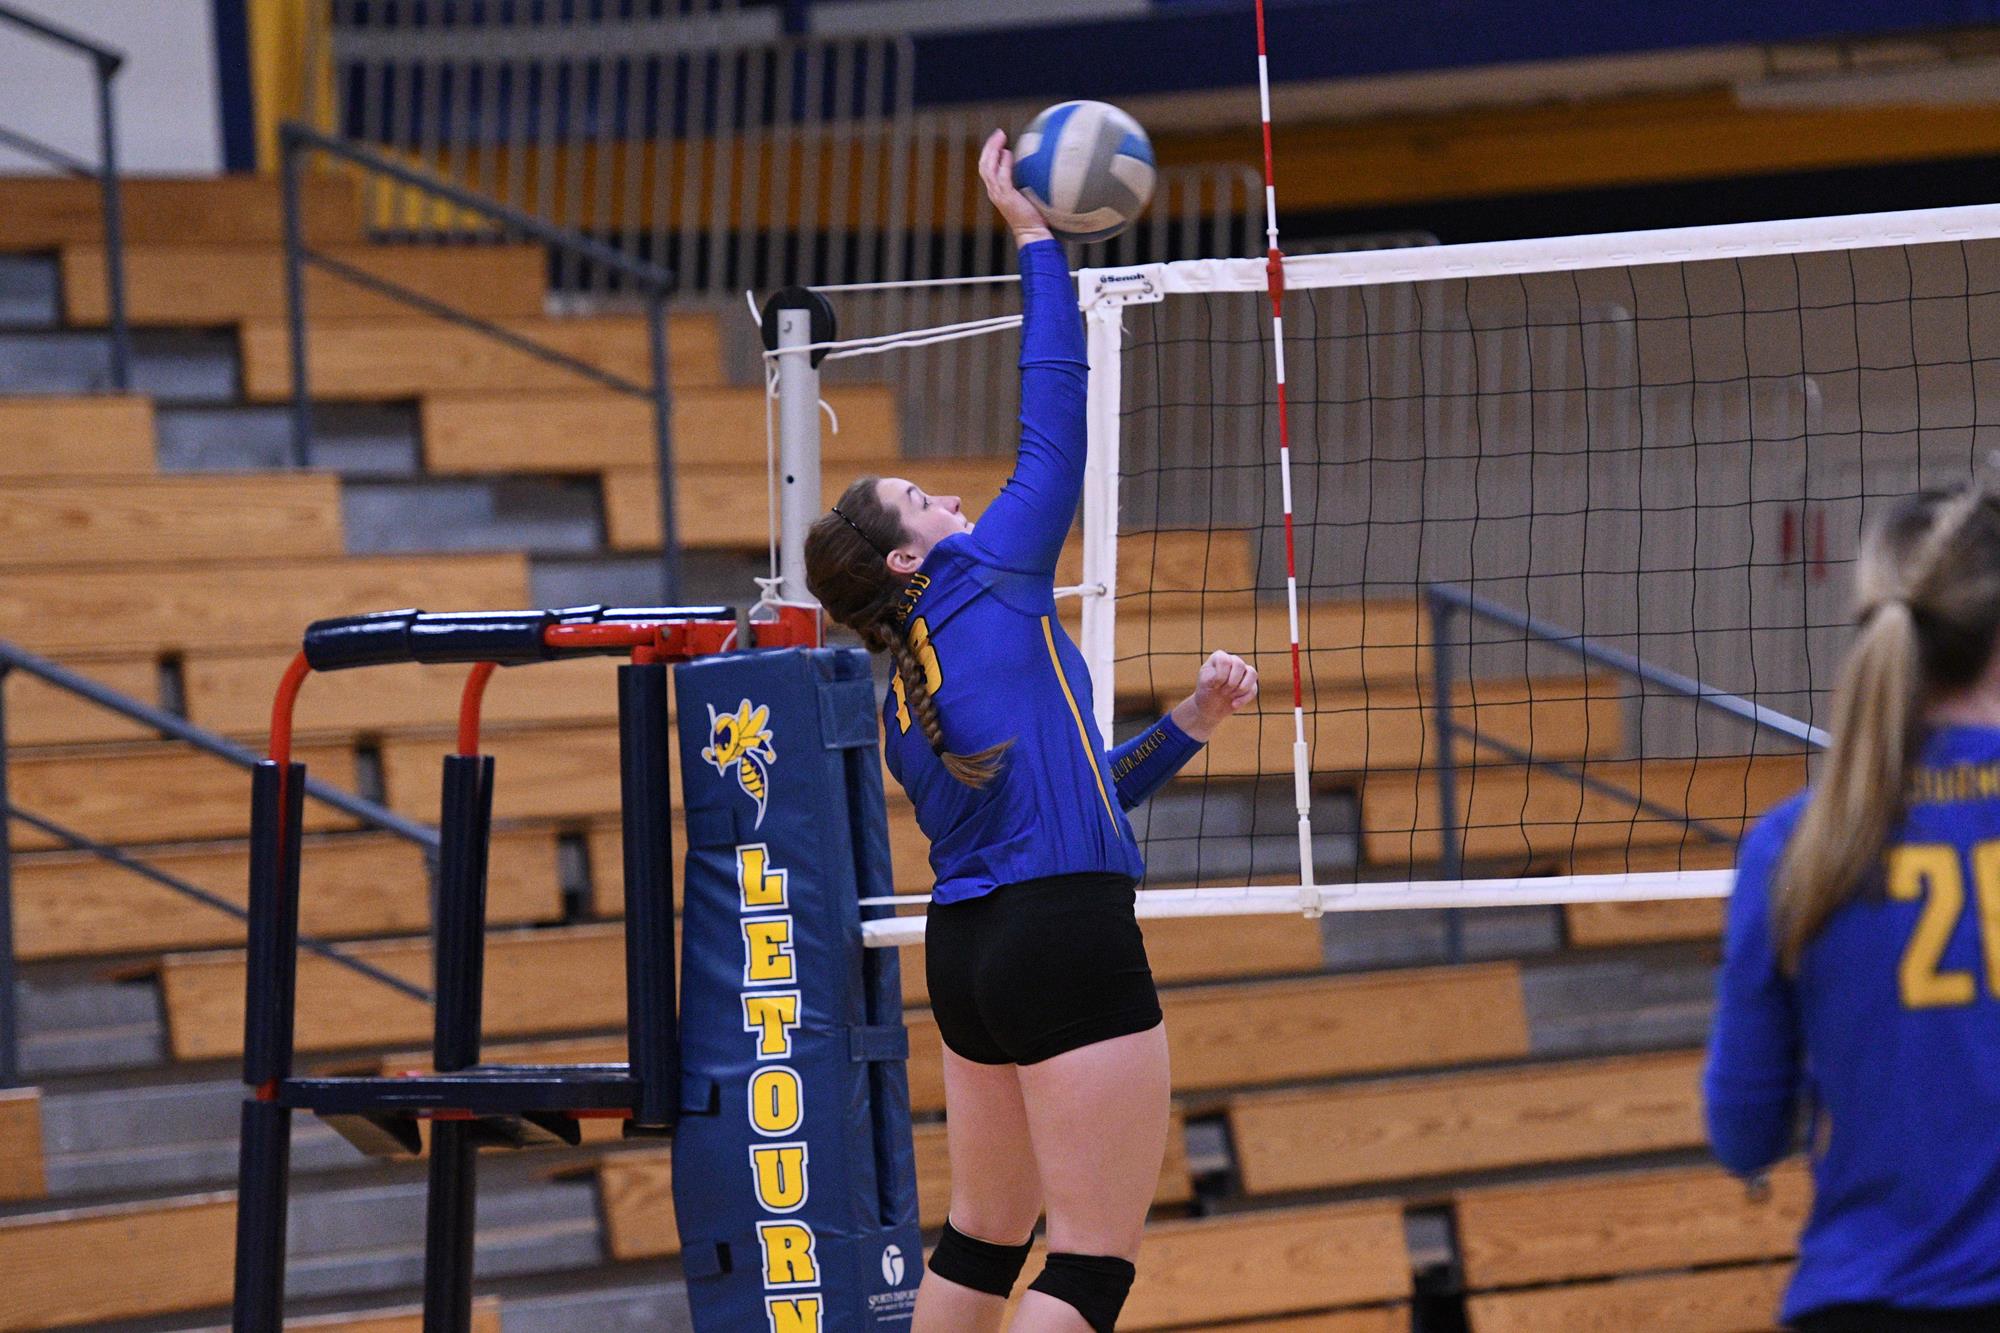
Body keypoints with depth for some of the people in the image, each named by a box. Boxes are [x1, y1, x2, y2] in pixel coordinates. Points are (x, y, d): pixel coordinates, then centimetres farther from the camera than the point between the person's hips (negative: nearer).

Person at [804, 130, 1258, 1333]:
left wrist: (1186, 727, 24)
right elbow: (1054, 427, 1)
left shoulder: (904, 708, 17)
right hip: (1069, 941, -9)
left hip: (967, 950, 9)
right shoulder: (992, 578, -3)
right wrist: (1037, 238, 8)